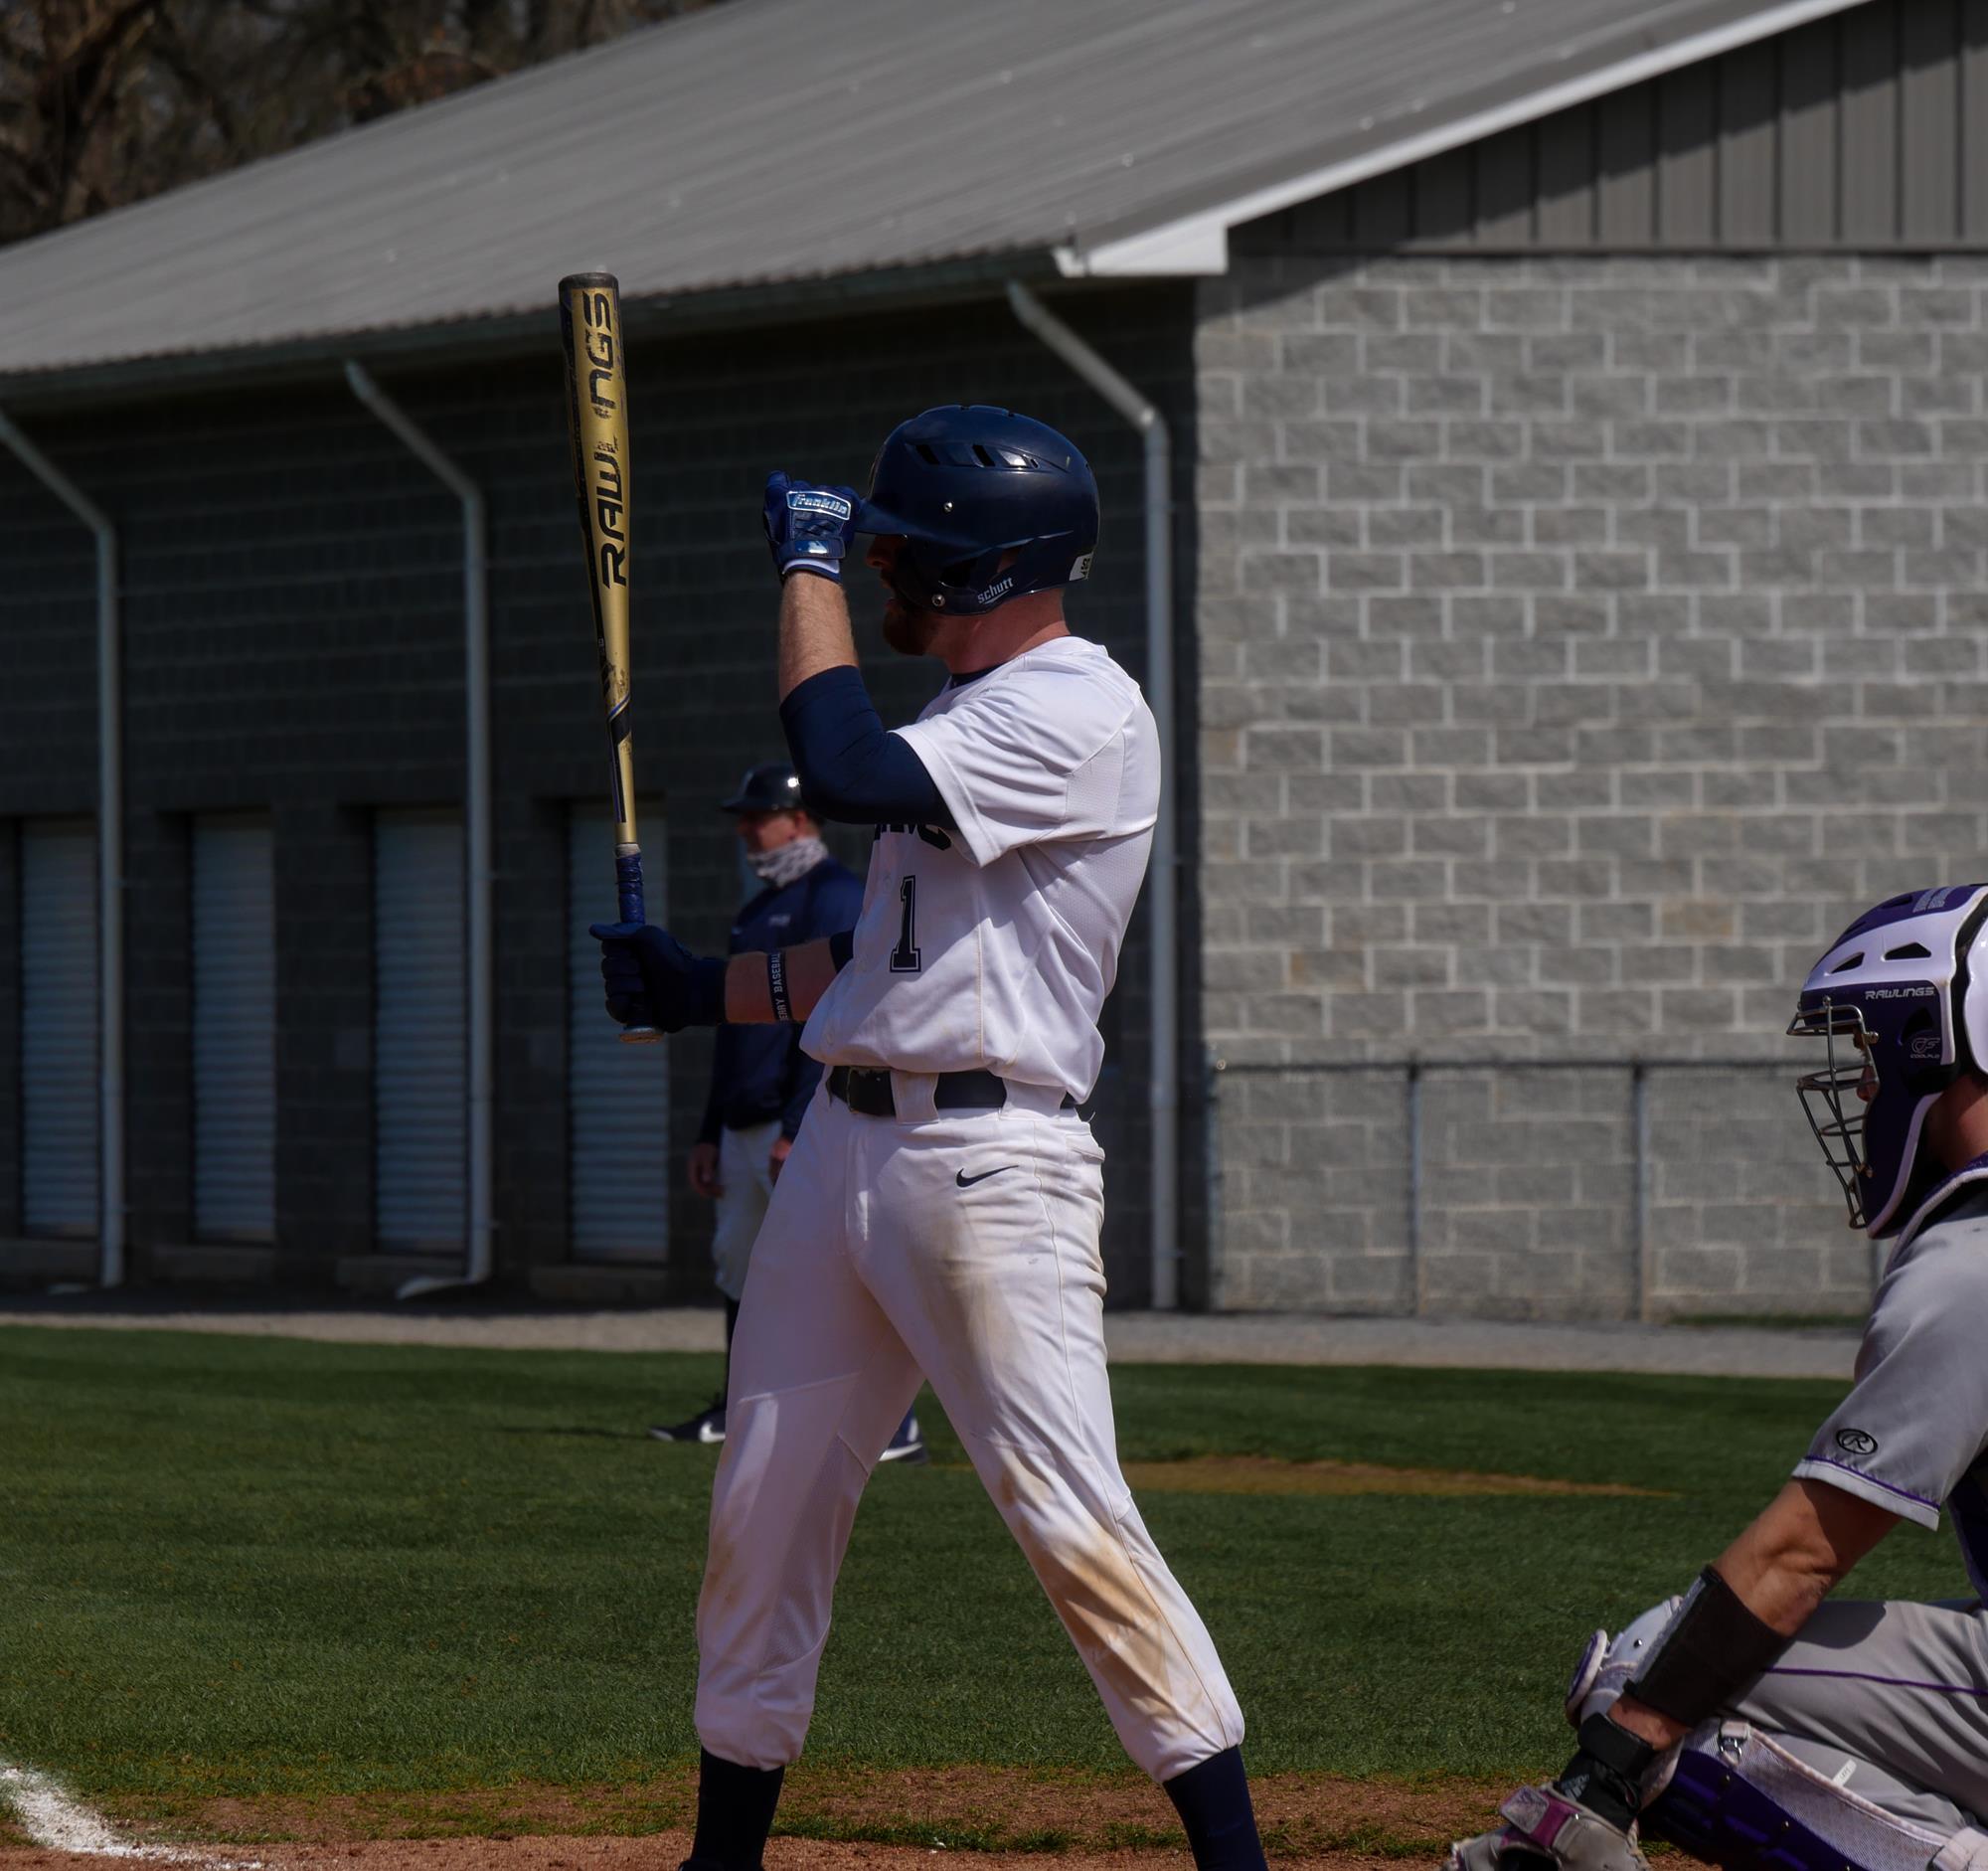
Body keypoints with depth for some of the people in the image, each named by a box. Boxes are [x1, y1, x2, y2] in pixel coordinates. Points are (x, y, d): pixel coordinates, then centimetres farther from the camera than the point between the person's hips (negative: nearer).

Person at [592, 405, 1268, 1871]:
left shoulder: (1078, 717, -12)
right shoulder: (973, 719, 19)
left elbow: (844, 775, -23)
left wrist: (811, 564, -12)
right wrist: (708, 990, 18)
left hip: (988, 1167, -10)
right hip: (844, 1146, 10)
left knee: (1073, 1518, -14)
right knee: (765, 1513, 12)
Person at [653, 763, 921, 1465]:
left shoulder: (835, 898, -10)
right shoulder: (759, 910, 21)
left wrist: (797, 1131, -24)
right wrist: (710, 1133, 21)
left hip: (807, 1127, -10)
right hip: (746, 1130, 10)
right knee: (738, 1263, 14)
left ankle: (894, 1428, -17)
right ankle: (741, 1414, 25)